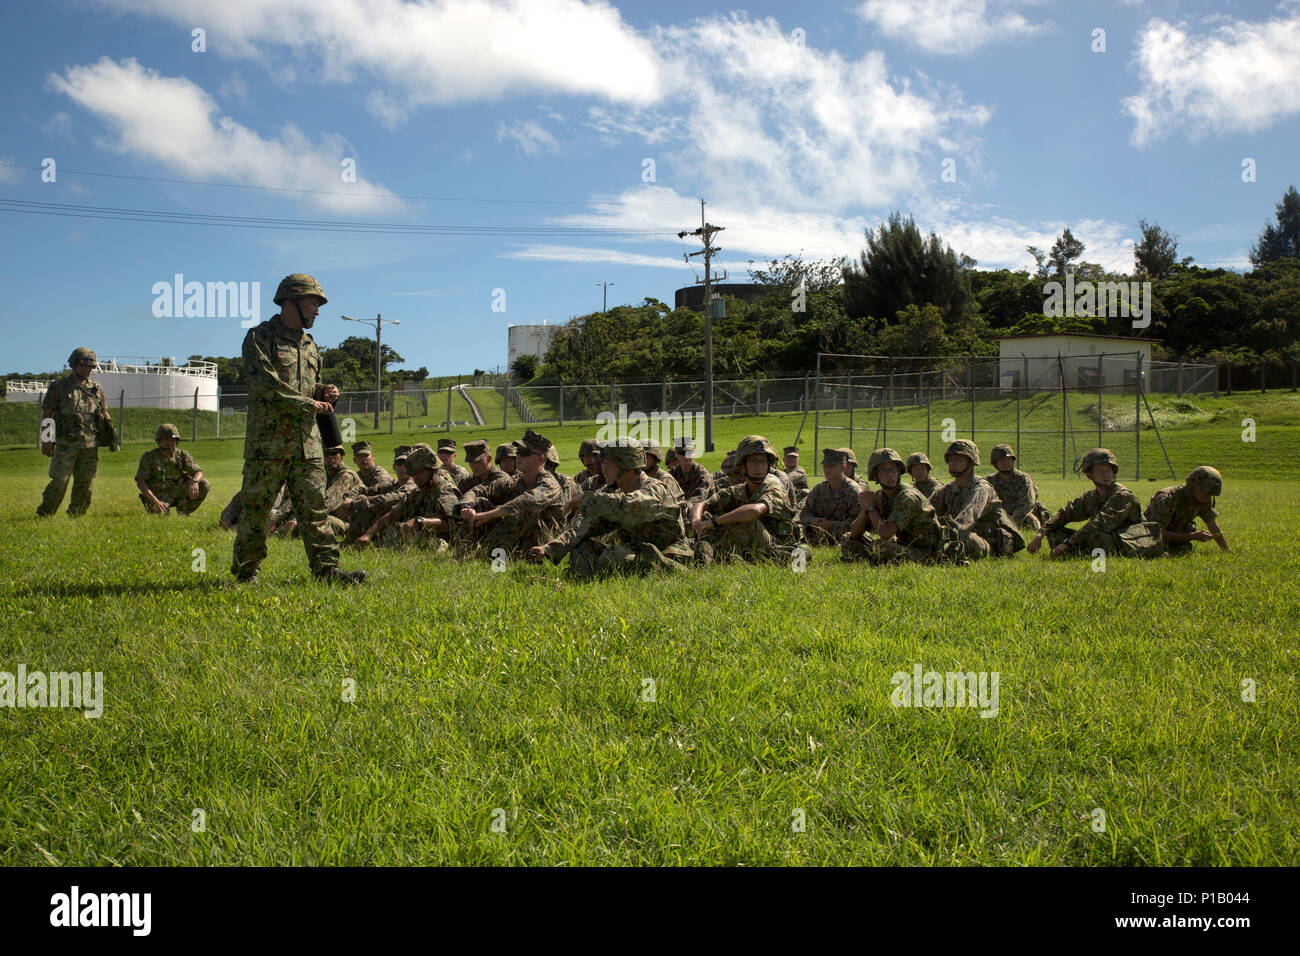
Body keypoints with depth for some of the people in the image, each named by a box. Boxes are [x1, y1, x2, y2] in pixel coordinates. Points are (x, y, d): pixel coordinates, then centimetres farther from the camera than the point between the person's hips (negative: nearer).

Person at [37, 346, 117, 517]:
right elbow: (46, 414, 1)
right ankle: (43, 516, 0)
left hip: (90, 443, 4)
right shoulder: (59, 386, 3)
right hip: (66, 443, -4)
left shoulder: (96, 388, 14)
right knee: (60, 481, -9)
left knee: (85, 483, 5)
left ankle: (76, 516, 15)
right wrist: (46, 440, -6)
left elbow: (105, 414, 20)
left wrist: (112, 438, 11)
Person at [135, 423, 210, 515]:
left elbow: (198, 472, -12)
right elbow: (140, 482, -18)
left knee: (204, 485, -16)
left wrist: (195, 481, -38)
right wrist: (156, 502, -30)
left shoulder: (182, 455, -4)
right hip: (157, 496, -3)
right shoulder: (149, 456, -13)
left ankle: (183, 513, 1)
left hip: (176, 492, 3)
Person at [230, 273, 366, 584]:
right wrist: (309, 403, -15)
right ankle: (244, 572, 11)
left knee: (315, 506, 0)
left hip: (307, 442, 6)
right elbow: (265, 383, -15)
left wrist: (325, 394, 5)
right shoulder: (260, 337, -3)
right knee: (255, 510, 1)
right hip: (268, 442, -6)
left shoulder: (310, 345, 19)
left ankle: (327, 568, 0)